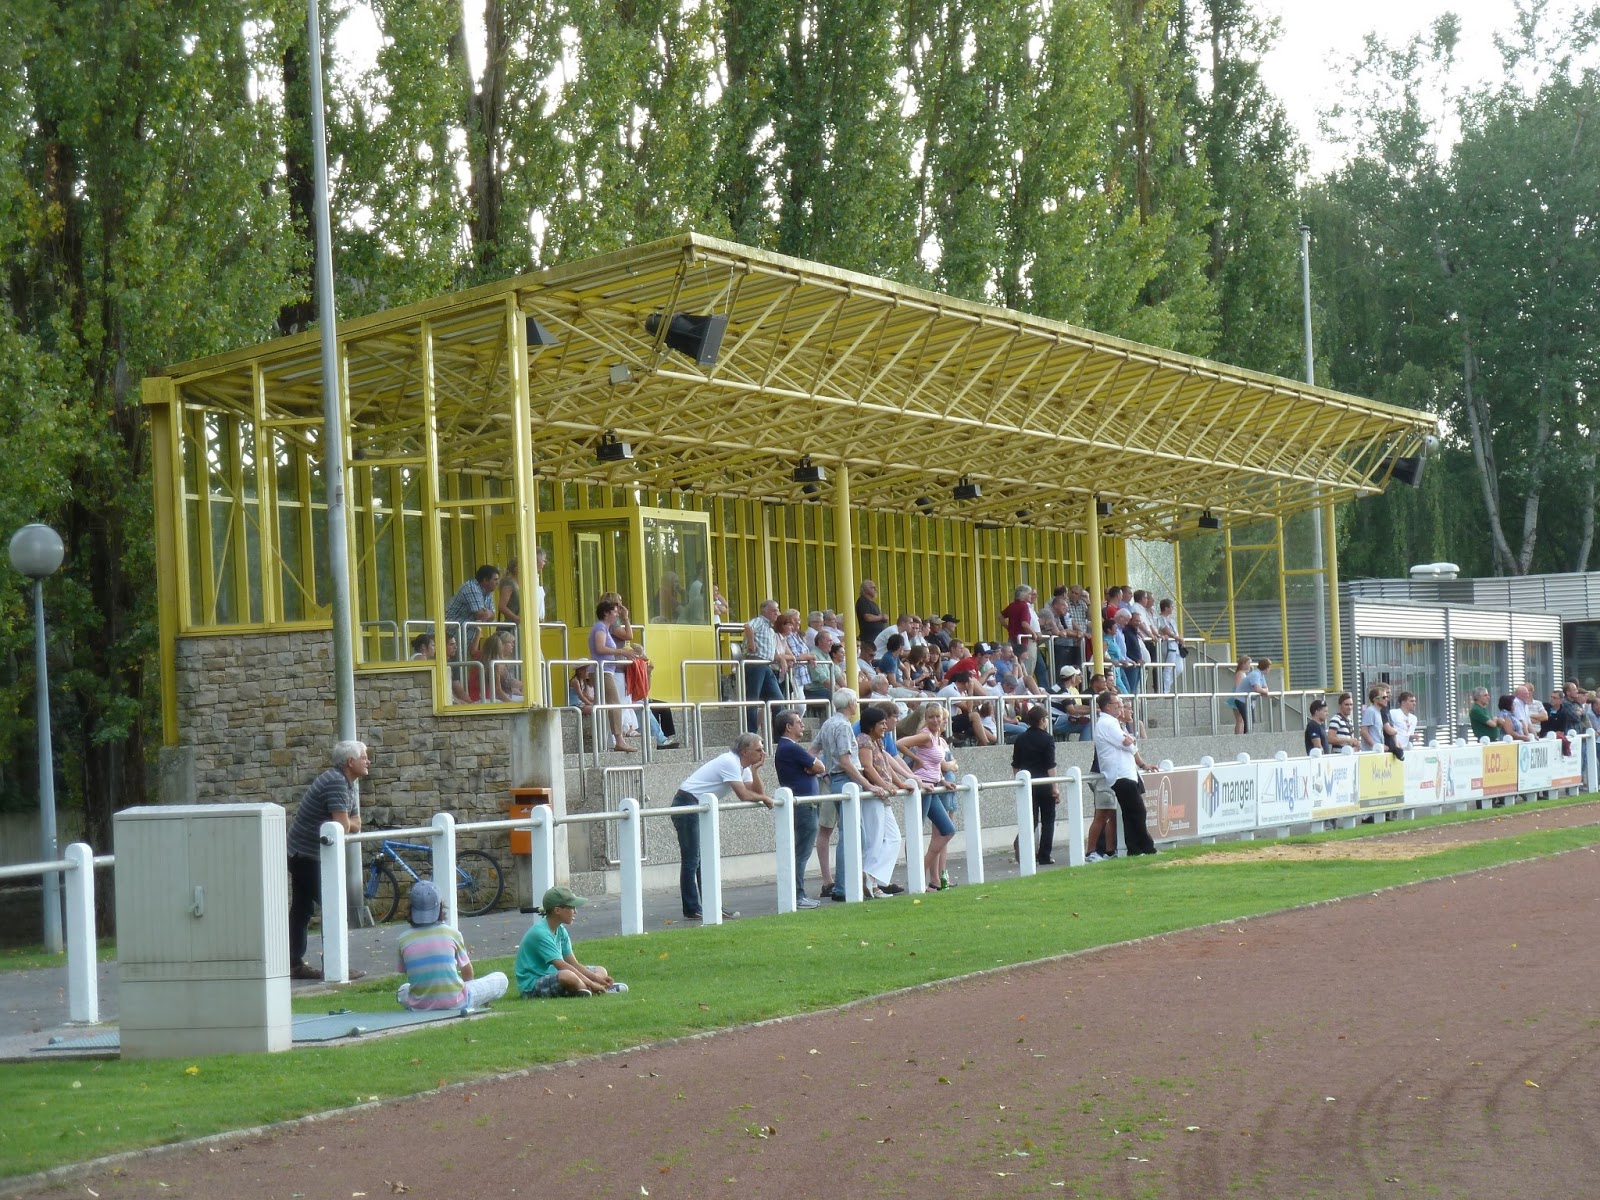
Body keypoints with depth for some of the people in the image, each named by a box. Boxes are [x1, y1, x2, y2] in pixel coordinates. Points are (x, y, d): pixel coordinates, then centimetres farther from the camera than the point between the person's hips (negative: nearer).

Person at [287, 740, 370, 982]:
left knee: (302, 909, 11)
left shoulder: (344, 784, 14)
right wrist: (347, 823, -2)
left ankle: (295, 964, 14)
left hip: (301, 853, 10)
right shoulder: (335, 783, -19)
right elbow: (343, 826, -24)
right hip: (307, 855, -10)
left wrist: (348, 824, -7)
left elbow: (356, 824, 14)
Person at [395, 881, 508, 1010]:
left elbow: (404, 972, 7)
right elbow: (468, 974, 5)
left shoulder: (404, 939, -5)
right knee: (501, 979, 16)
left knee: (403, 990, 39)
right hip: (455, 1004, -2)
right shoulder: (452, 933, -7)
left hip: (420, 1008, 2)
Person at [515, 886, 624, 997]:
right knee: (567, 976, -40)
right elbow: (562, 966, -26)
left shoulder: (561, 931, 10)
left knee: (601, 971, 11)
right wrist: (591, 984, -25)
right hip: (532, 987, -10)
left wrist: (597, 978, -8)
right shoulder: (540, 933, -20)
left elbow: (573, 964, 7)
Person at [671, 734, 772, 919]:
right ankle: (691, 911, -5)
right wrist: (764, 798, -8)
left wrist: (755, 770, -6)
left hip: (699, 809, 10)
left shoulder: (742, 767, 12)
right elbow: (744, 795, -23)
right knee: (691, 860, -7)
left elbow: (757, 792, 5)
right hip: (687, 804, -10)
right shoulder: (730, 763, -18)